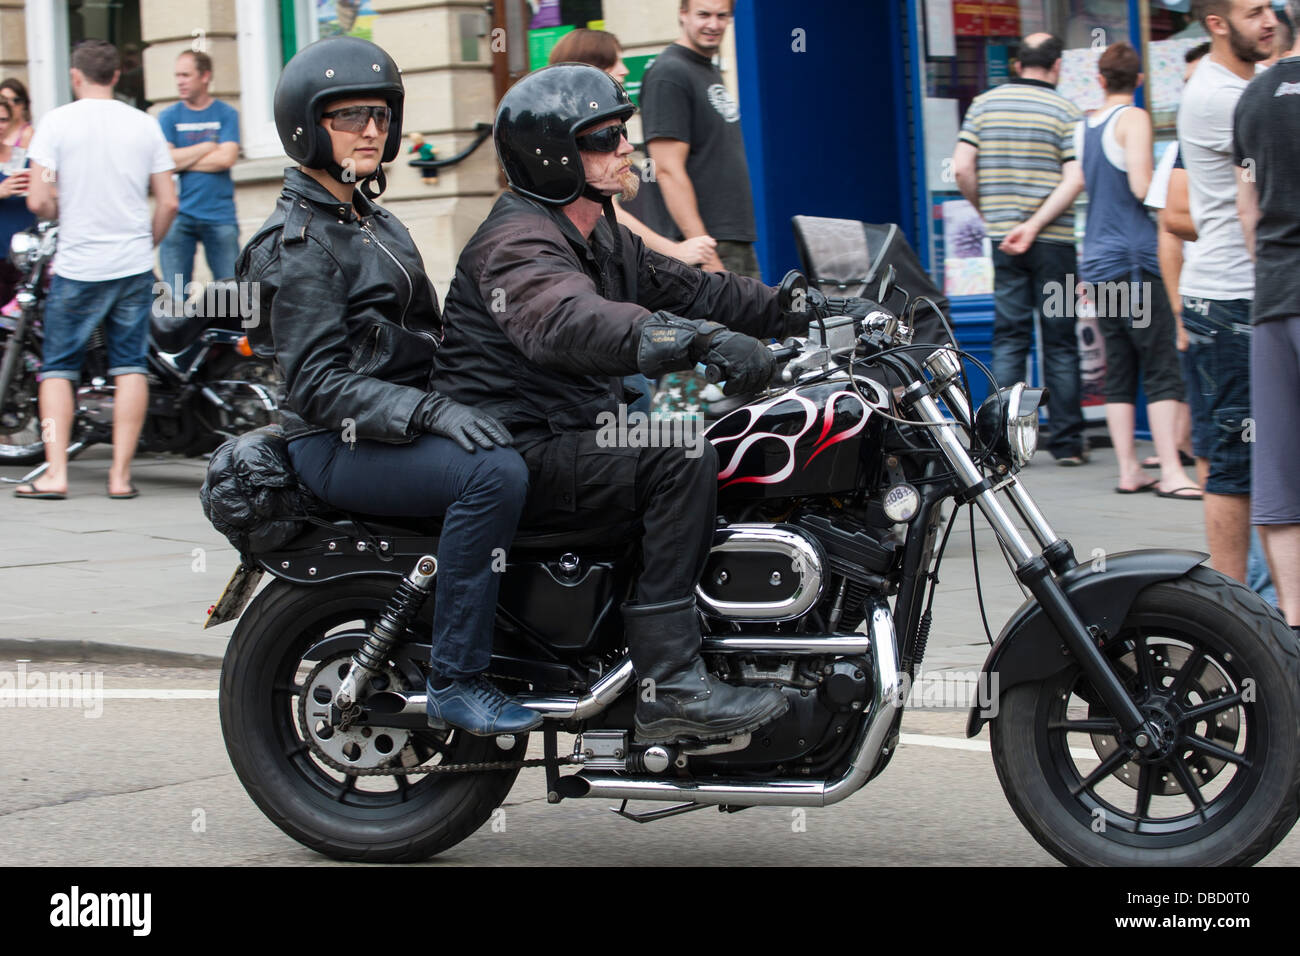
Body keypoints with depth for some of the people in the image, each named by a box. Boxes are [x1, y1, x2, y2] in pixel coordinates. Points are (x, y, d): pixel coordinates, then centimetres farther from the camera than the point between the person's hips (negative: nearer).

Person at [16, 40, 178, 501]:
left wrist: (64, 216, 10)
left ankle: (55, 473, 0)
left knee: (58, 368, 7)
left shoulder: (57, 122, -6)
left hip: (77, 267, -2)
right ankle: (120, 474, 3)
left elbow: (38, 201, -11)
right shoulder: (145, 125, 3)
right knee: (130, 367, 6)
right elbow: (168, 202, 3)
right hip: (134, 266, 2)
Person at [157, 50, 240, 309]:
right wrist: (207, 147, -4)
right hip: (179, 217, 1)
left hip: (220, 217, -1)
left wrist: (182, 160, -5)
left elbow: (226, 158, -8)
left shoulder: (226, 114, 6)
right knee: (174, 297, -1)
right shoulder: (168, 116, 8)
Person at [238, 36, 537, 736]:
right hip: (338, 443, -9)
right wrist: (430, 412, -29)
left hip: (404, 422, 9)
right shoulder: (298, 243, -11)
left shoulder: (371, 219, 17)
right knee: (495, 471, -32)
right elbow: (318, 382, -20)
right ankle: (454, 679, -28)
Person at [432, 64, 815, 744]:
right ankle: (669, 684, -28)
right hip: (517, 457, -10)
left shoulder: (603, 238, 17)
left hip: (578, 430, 10)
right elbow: (569, 323, -37)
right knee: (681, 457, -27)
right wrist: (698, 341, -50)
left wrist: (800, 312, 9)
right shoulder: (519, 242, -17)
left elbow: (686, 288, 20)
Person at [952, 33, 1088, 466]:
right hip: (1054, 241, -2)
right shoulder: (1064, 110, -3)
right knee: (1059, 341, 4)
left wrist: (989, 212, 12)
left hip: (1002, 238, 3)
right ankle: (1066, 442, 7)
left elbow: (962, 168, 0)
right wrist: (1035, 226, -14)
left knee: (1009, 338, 5)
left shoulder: (984, 104, 6)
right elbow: (1074, 179, -13)